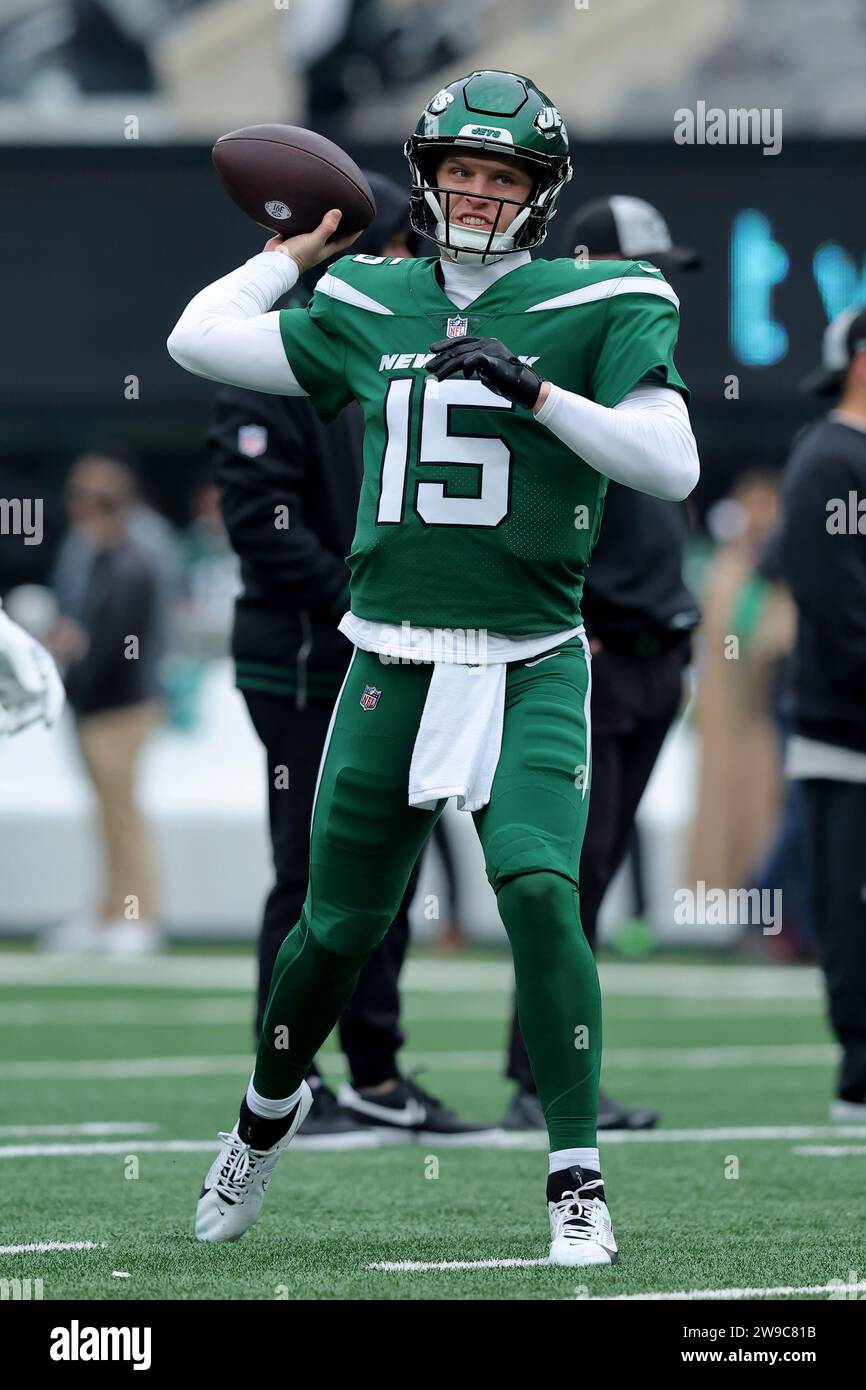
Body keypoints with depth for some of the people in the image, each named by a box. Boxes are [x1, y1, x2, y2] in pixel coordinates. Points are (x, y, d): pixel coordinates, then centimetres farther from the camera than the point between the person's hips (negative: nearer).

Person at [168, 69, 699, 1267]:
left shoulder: (599, 309, -1)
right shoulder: (370, 308, 9)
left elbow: (672, 466, -11)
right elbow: (198, 340, 15)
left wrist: (533, 390, -18)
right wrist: (299, 249, 20)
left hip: (531, 665, -3)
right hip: (393, 662, 3)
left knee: (538, 888, -21)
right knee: (339, 926, 7)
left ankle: (578, 1185, -14)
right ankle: (269, 1111, 36)